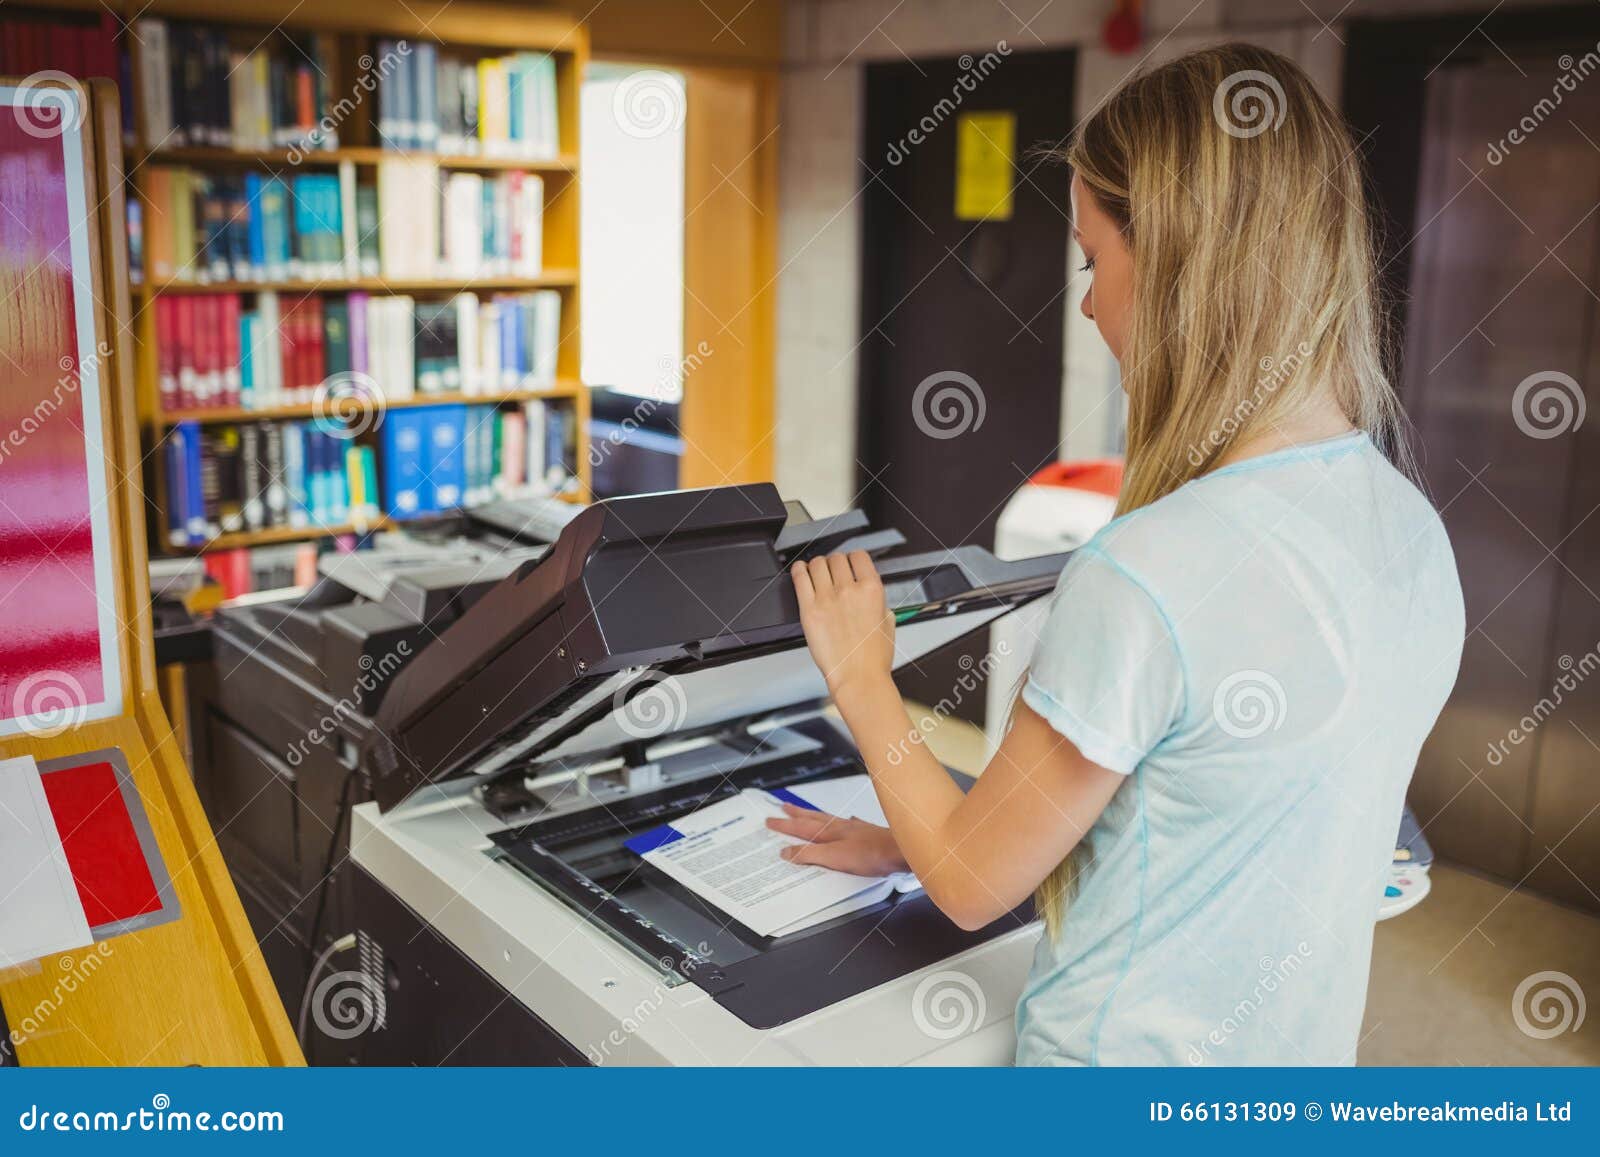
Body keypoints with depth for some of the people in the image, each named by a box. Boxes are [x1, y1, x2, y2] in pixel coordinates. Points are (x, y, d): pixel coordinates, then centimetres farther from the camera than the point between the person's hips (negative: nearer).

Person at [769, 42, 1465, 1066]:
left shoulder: (1145, 576, -29)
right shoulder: (1414, 529, -4)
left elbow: (974, 886, -15)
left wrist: (860, 678, -2)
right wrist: (914, 842, 10)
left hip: (1130, 1065, -7)